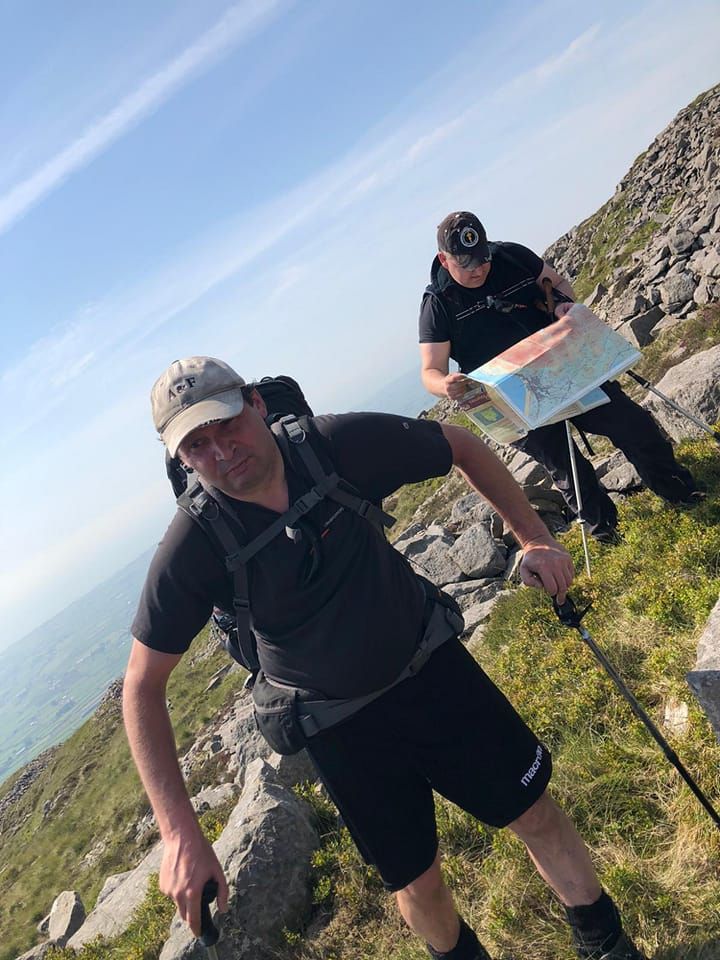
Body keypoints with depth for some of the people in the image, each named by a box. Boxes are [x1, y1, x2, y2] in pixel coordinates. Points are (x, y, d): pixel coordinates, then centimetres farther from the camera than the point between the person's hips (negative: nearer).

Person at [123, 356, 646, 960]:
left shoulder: (339, 445, -23)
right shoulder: (191, 549, -24)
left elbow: (463, 447, -6)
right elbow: (143, 686, -15)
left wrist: (535, 539, -10)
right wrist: (180, 833, -21)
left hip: (430, 664, 2)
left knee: (537, 815, 11)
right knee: (417, 883, 13)